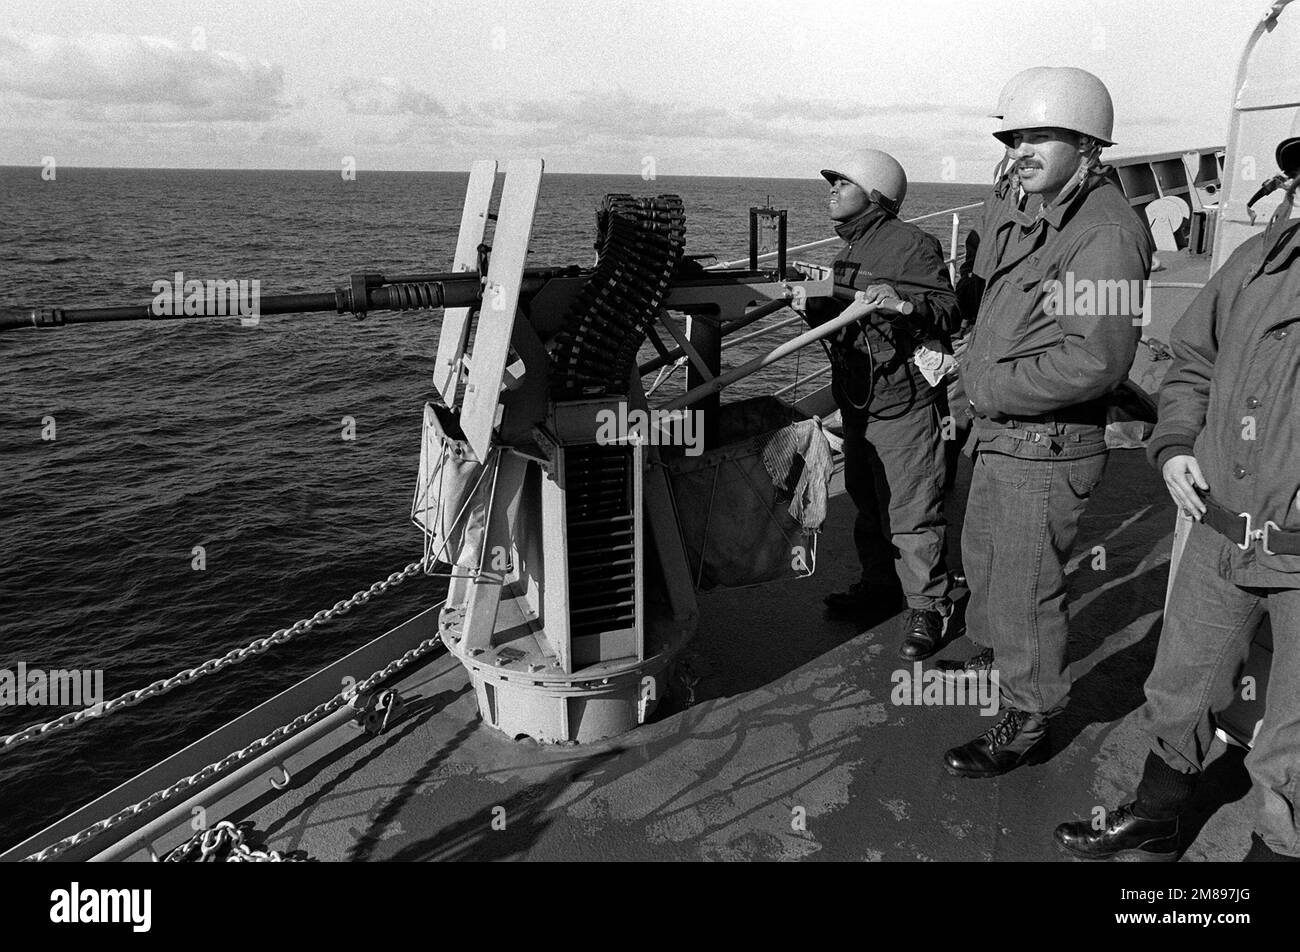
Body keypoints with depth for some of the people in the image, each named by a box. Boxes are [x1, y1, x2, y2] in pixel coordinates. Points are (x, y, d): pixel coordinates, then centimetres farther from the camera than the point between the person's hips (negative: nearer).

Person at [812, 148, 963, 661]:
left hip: (904, 402, -9)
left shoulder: (913, 244, -11)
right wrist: (812, 304, 8)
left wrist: (904, 300, -35)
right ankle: (879, 582, 35)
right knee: (866, 499, 18)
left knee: (910, 509, -4)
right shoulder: (849, 249, 17)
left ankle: (928, 607, 8)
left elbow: (948, 312, -19)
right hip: (856, 400, 9)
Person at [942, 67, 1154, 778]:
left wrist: (992, 387, -20)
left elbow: (1097, 362, -29)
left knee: (1023, 588, 3)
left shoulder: (1107, 234, -21)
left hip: (1047, 446, -10)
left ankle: (1026, 725, 22)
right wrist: (972, 365, 5)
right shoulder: (1015, 216, 8)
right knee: (981, 559, 26)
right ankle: (995, 664, 50)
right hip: (997, 435, 10)